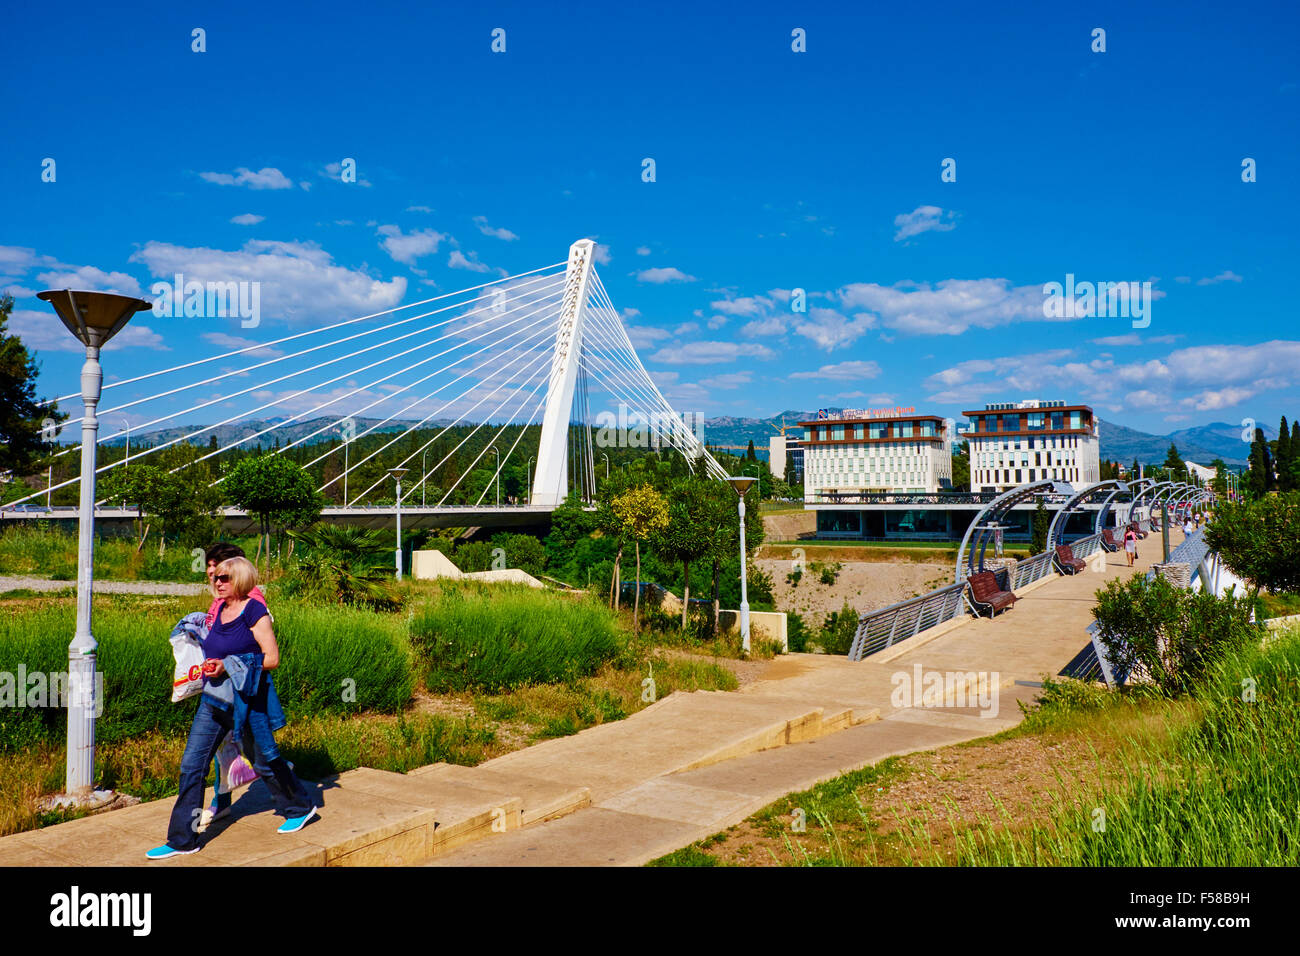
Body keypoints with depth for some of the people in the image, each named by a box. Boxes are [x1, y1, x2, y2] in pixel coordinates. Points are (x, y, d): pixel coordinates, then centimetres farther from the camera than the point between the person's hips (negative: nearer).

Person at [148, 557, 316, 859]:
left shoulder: (254, 611, -14)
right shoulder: (221, 609, 8)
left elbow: (271, 658, -16)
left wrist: (228, 667, -22)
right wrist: (211, 665, 5)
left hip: (247, 701, -7)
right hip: (213, 699, 7)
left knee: (266, 760, 10)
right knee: (192, 764, 2)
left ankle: (300, 808, 32)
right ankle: (182, 840, 11)